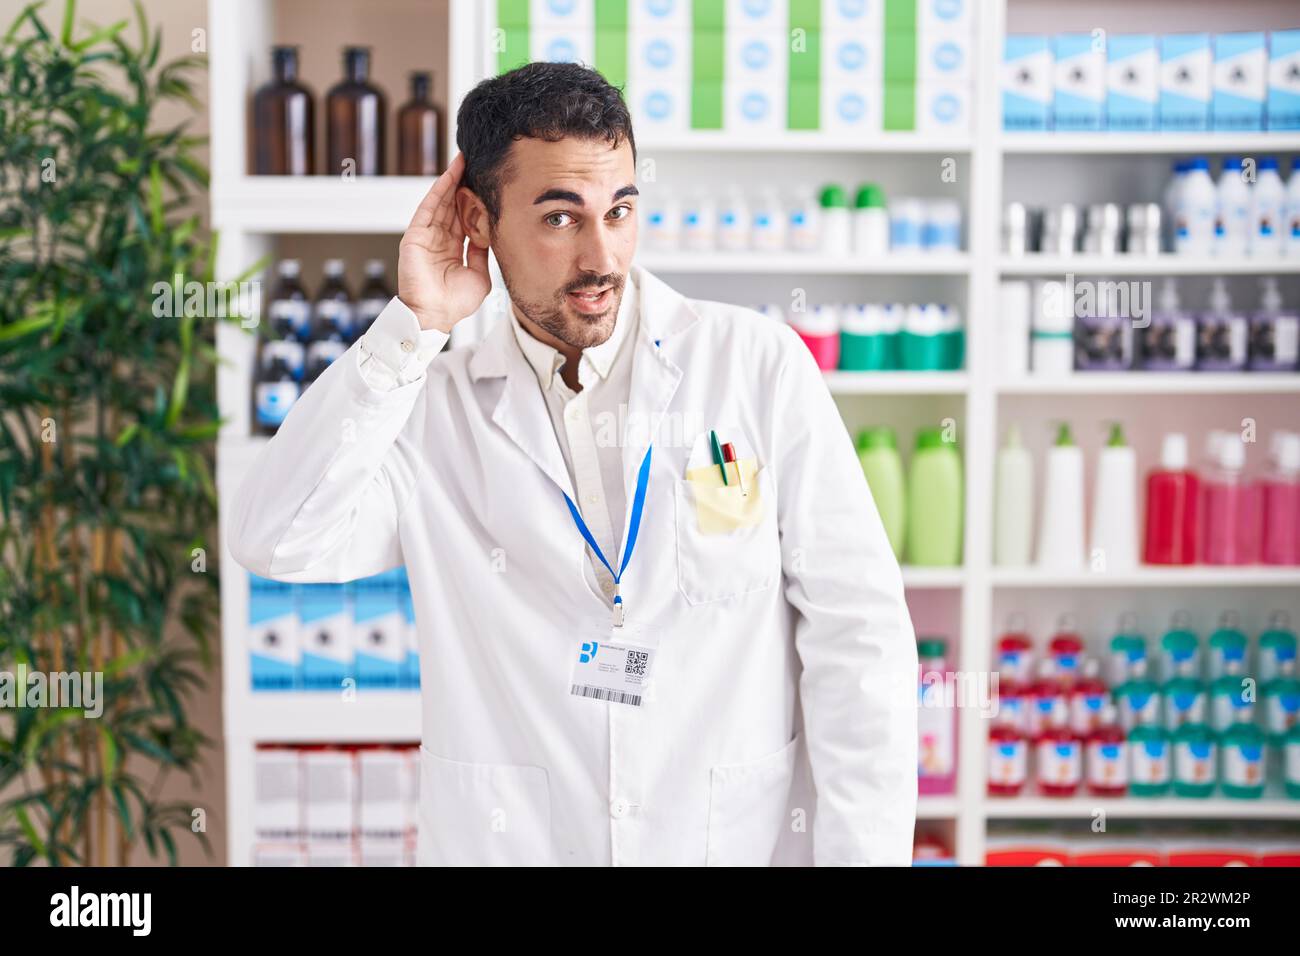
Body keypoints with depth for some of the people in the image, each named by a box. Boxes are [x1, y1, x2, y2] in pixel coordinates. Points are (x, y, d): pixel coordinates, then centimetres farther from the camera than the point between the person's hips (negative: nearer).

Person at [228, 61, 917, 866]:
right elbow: (273, 541, -15)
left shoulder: (758, 363, -6)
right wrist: (411, 325, -14)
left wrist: (863, 853, -11)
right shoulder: (436, 407, -1)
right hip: (508, 839, 1)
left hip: (745, 837, 0)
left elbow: (858, 628, -6)